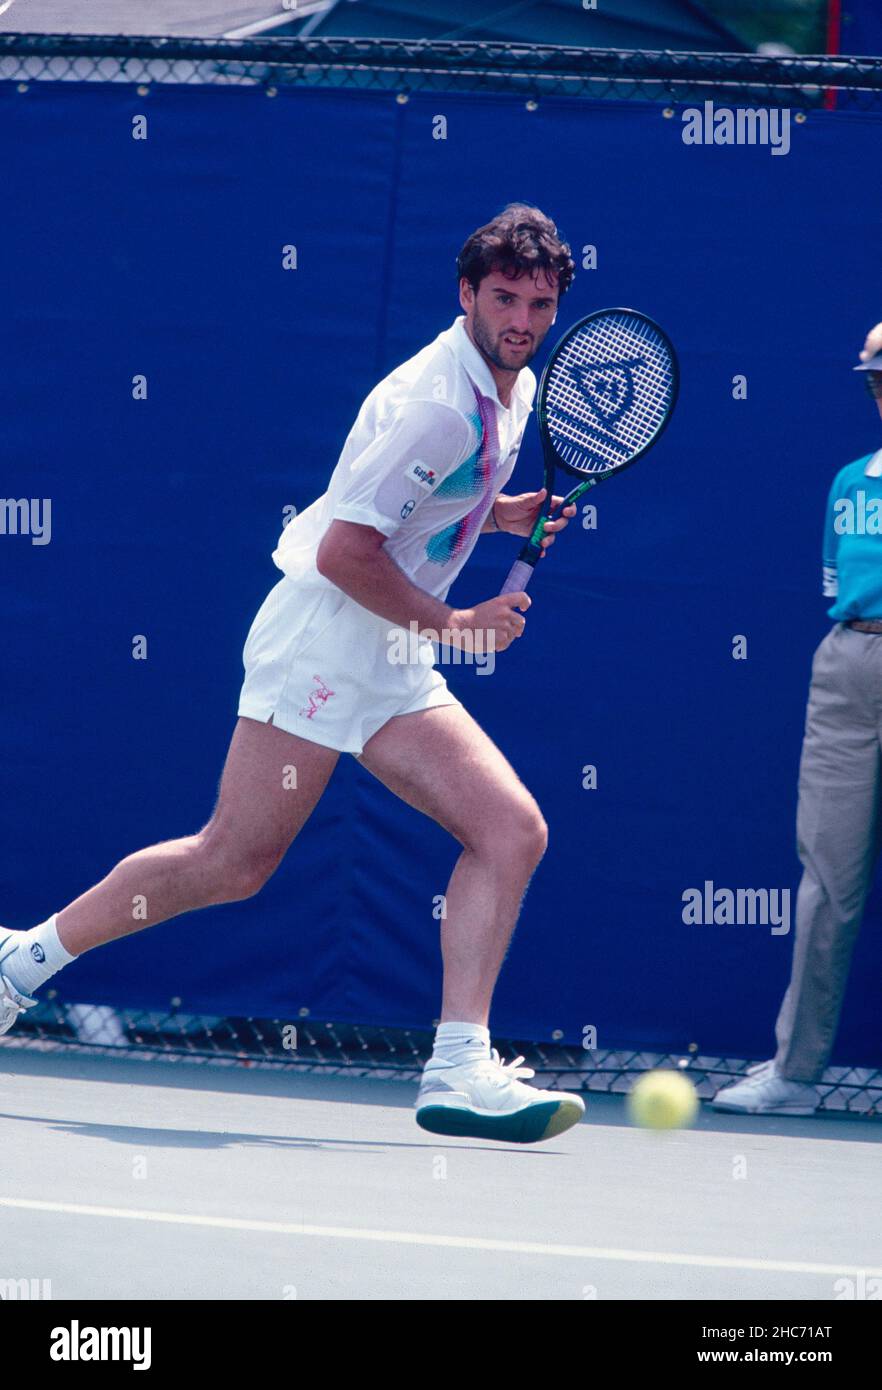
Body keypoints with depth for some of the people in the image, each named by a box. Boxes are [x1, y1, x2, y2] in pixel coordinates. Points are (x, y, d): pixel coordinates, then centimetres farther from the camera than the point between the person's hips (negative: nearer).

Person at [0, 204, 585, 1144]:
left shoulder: (514, 391, 11)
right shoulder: (437, 404, -19)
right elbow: (345, 550, -22)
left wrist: (503, 514, 9)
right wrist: (450, 625, -15)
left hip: (394, 668, 9)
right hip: (322, 637, -9)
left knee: (513, 831, -7)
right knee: (232, 863, -6)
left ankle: (458, 1067, -11)